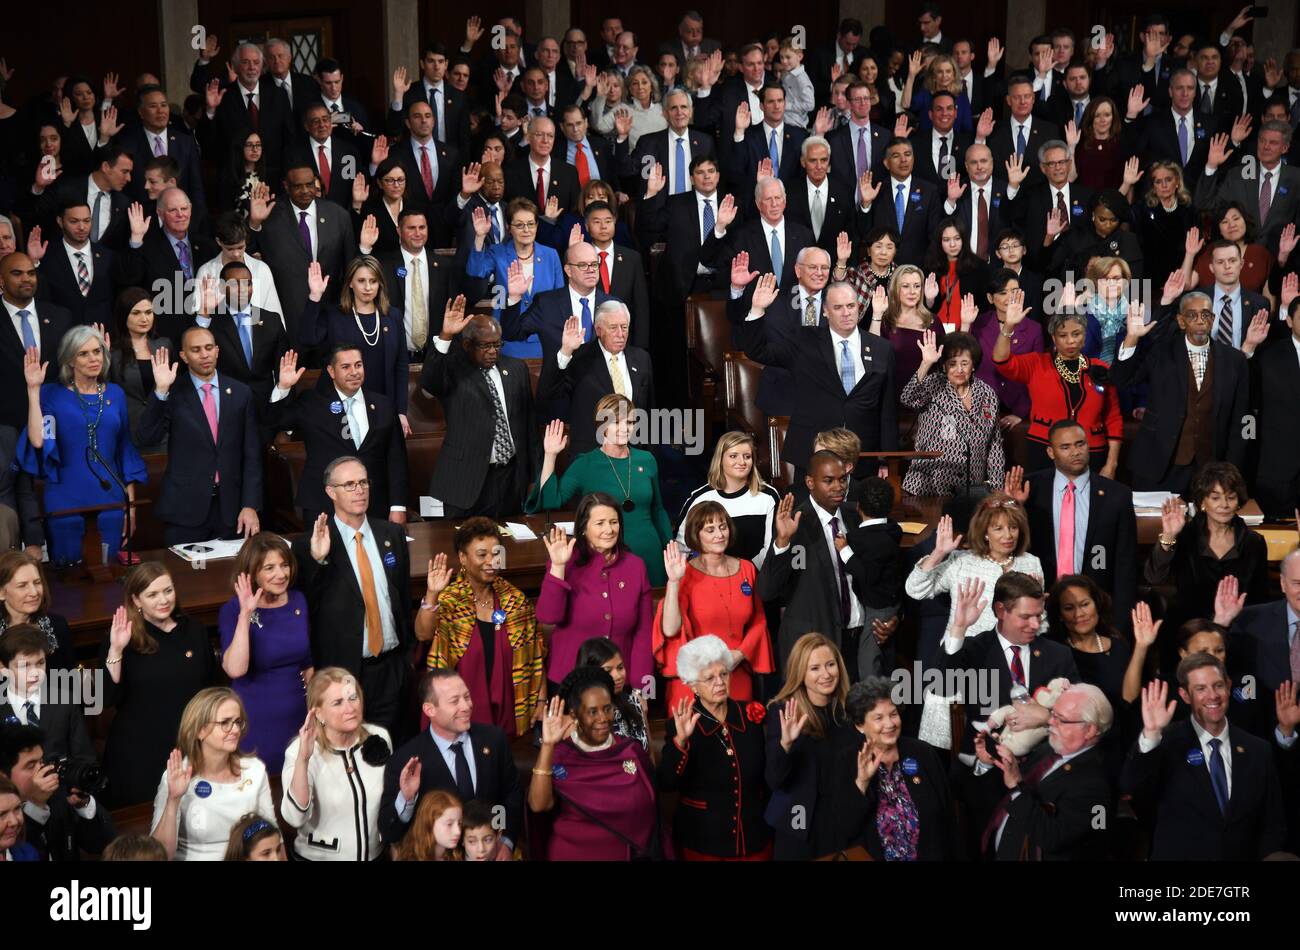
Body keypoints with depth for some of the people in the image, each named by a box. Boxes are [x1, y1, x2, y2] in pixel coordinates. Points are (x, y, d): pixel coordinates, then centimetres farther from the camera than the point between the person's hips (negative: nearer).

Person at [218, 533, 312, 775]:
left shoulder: (298, 601, 1)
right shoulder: (233, 610, -12)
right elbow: (235, 670, -27)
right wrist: (245, 614, -29)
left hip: (297, 716, 4)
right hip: (255, 722, -4)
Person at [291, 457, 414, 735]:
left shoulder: (393, 534, 5)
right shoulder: (308, 545, -10)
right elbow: (306, 609, -14)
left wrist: (407, 647, 15)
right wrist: (318, 560, -26)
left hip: (390, 665, 4)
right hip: (342, 670, -4)